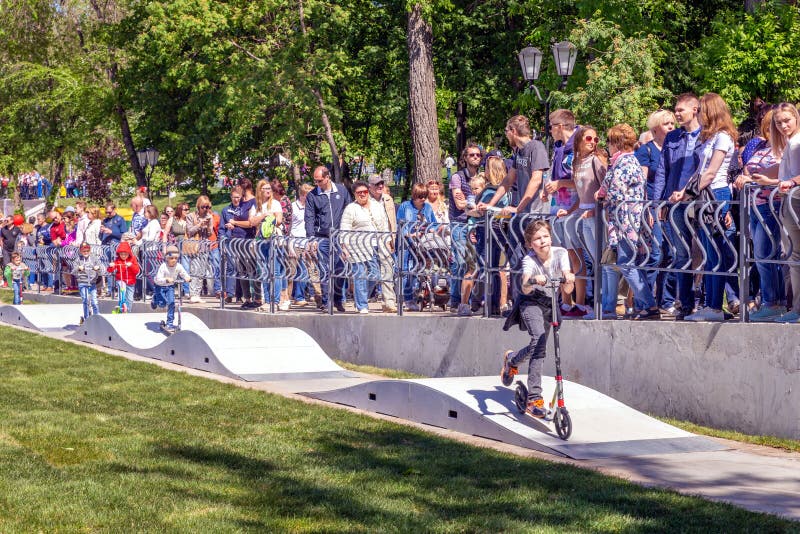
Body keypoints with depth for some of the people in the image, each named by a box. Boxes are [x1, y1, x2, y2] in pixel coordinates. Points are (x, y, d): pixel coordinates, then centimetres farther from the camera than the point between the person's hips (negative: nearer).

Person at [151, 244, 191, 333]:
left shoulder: (178, 266, -15)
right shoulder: (163, 267, -27)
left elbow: (184, 274, -7)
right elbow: (158, 279, -32)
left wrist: (188, 278, -31)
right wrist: (166, 280, -50)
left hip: (170, 287, 3)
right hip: (160, 286, -3)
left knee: (171, 303, -11)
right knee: (162, 304, -14)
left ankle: (170, 324, -1)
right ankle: (155, 299, 25)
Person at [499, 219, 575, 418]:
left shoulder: (560, 253, -15)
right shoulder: (529, 260, -23)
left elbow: (567, 290, -23)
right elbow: (525, 289, -41)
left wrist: (568, 280, -46)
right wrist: (533, 281, -63)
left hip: (550, 304, 5)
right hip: (531, 303, -5)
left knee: (539, 346, 15)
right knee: (539, 341, -28)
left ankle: (512, 359, 51)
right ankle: (535, 399, -21)